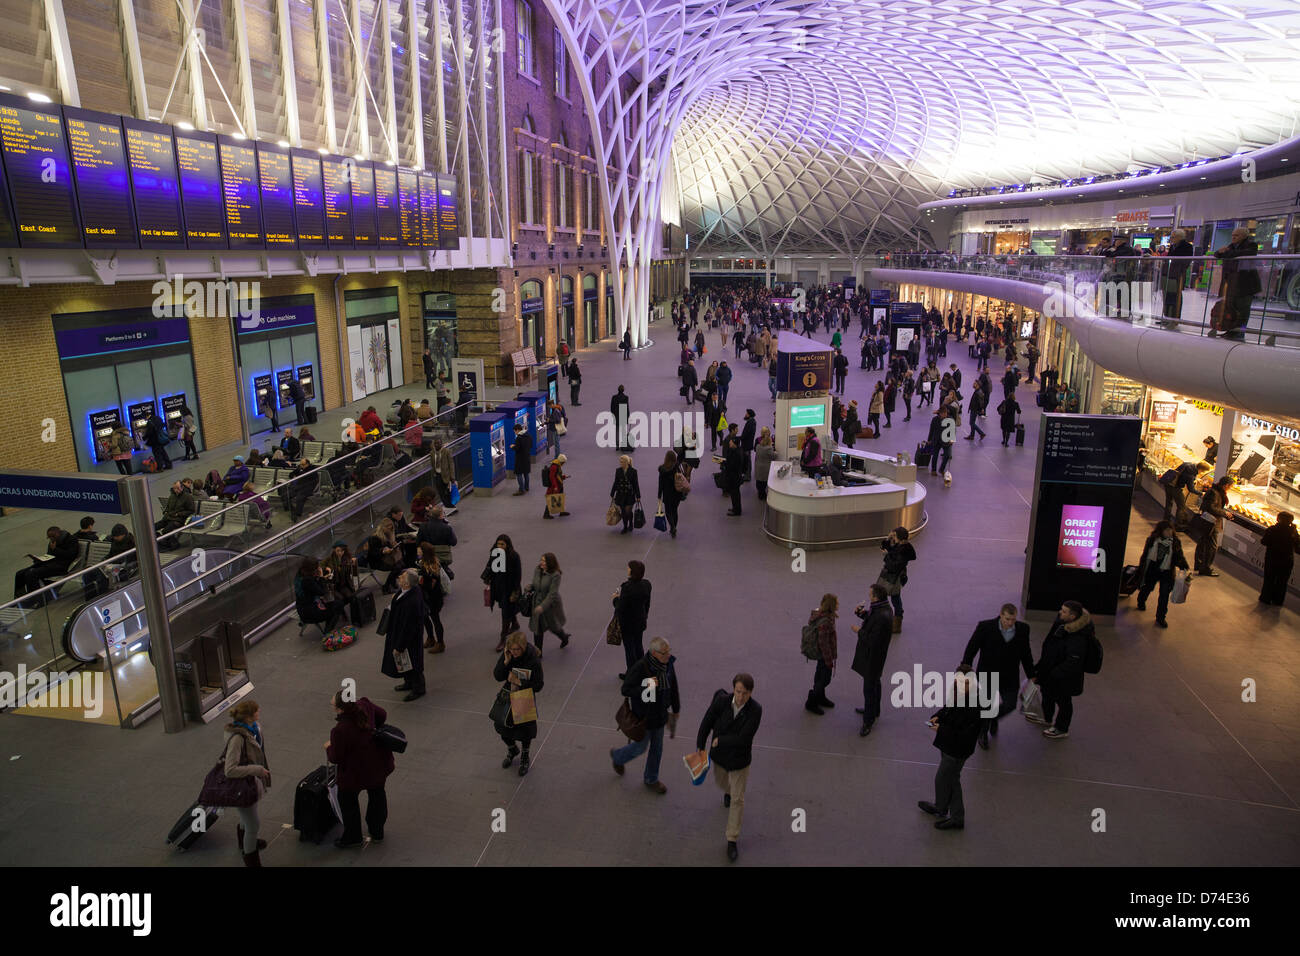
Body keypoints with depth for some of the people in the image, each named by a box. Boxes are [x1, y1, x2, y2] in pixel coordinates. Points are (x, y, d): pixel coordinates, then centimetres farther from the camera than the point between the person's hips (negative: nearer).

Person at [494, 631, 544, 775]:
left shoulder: (533, 660, -25)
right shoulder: (506, 654, -14)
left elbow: (538, 686, -19)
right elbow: (497, 677, -12)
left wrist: (519, 682, -28)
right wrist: (506, 662, -26)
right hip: (507, 695, 4)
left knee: (524, 730, 12)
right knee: (502, 725, 15)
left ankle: (525, 759, 41)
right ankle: (512, 750, 48)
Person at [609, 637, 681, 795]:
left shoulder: (668, 664, -12)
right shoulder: (640, 667, -31)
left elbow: (673, 687, 3)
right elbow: (626, 690, -25)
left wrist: (675, 709, 11)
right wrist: (647, 687, -38)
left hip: (659, 715, 6)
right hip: (643, 716, -5)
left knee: (657, 748, 20)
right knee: (641, 747, 14)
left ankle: (651, 779, 43)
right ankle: (617, 755, 45)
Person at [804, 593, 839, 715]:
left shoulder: (819, 613, -4)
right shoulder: (824, 622, -33)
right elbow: (824, 643, -27)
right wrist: (829, 660, -19)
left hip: (820, 653, 9)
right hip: (824, 654, -9)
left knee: (820, 675, 25)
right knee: (825, 679, 6)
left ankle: (820, 697, 45)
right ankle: (811, 703, 19)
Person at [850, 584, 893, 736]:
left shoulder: (882, 617, -34)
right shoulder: (881, 608, -4)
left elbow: (872, 641, -31)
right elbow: (871, 620, 16)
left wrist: (859, 631, -16)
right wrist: (862, 613, -2)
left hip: (872, 658, -10)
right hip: (872, 655, 10)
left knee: (869, 688, 3)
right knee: (874, 683, 27)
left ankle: (868, 721, 16)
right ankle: (874, 709, 46)